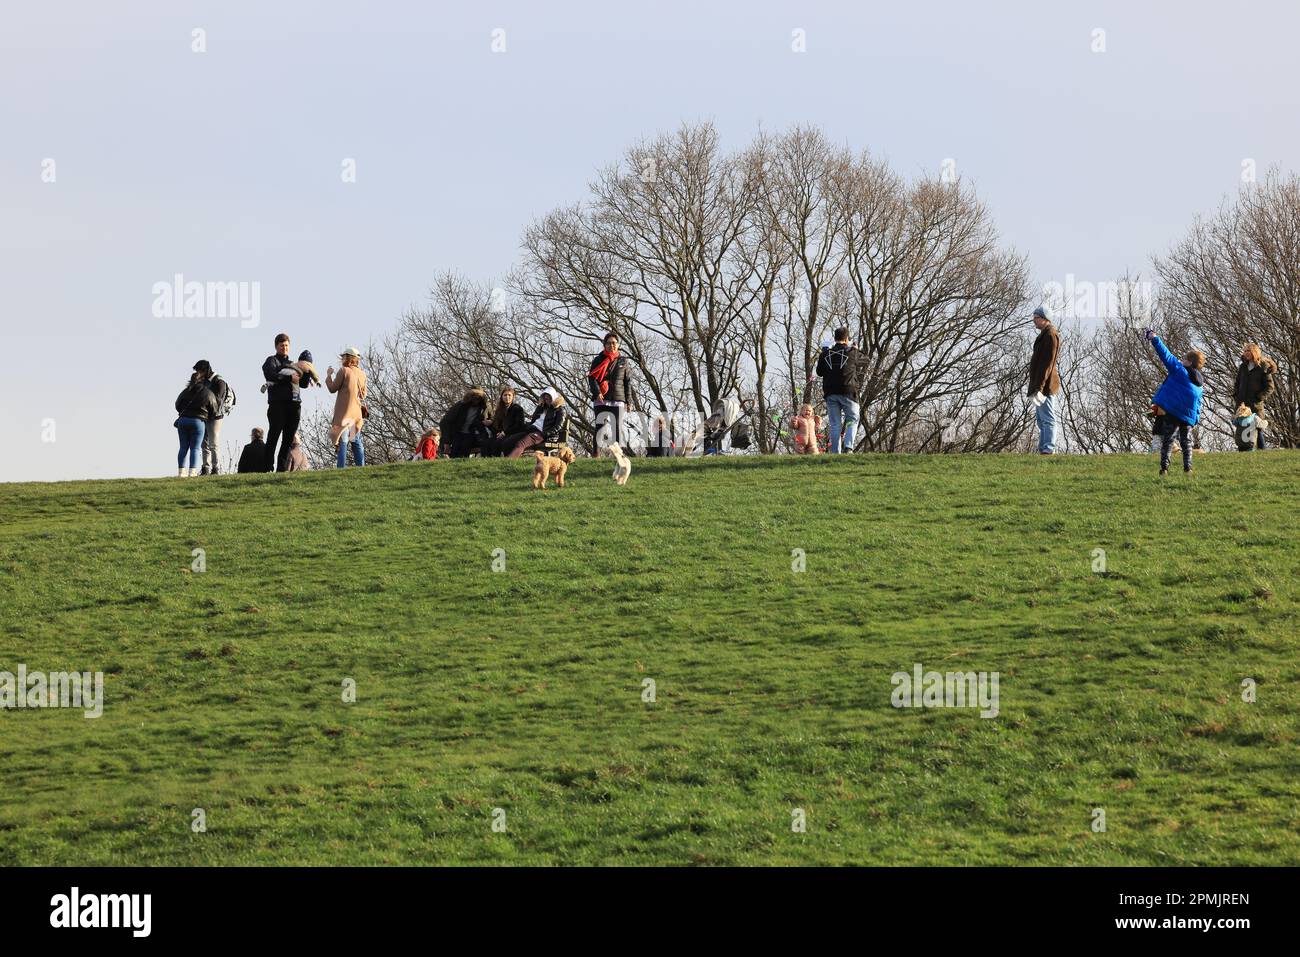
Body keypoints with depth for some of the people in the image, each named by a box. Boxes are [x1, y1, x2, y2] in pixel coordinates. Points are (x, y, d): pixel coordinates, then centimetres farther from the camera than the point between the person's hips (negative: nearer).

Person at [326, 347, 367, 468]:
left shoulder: (344, 371, -7)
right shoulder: (362, 374, 10)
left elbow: (332, 389, -4)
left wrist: (329, 375, 9)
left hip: (344, 411, -6)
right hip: (357, 413, 6)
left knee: (342, 441, -9)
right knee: (356, 441, 11)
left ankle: (341, 467, -16)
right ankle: (360, 467, 7)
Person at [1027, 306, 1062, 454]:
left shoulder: (1050, 335, -14)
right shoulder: (1045, 334, 19)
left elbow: (1047, 363, -20)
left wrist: (1039, 386, -24)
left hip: (1045, 386, -11)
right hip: (1041, 385, 11)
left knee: (1047, 419, -11)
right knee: (1042, 419, 12)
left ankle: (1048, 449, -14)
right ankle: (1044, 449, 15)